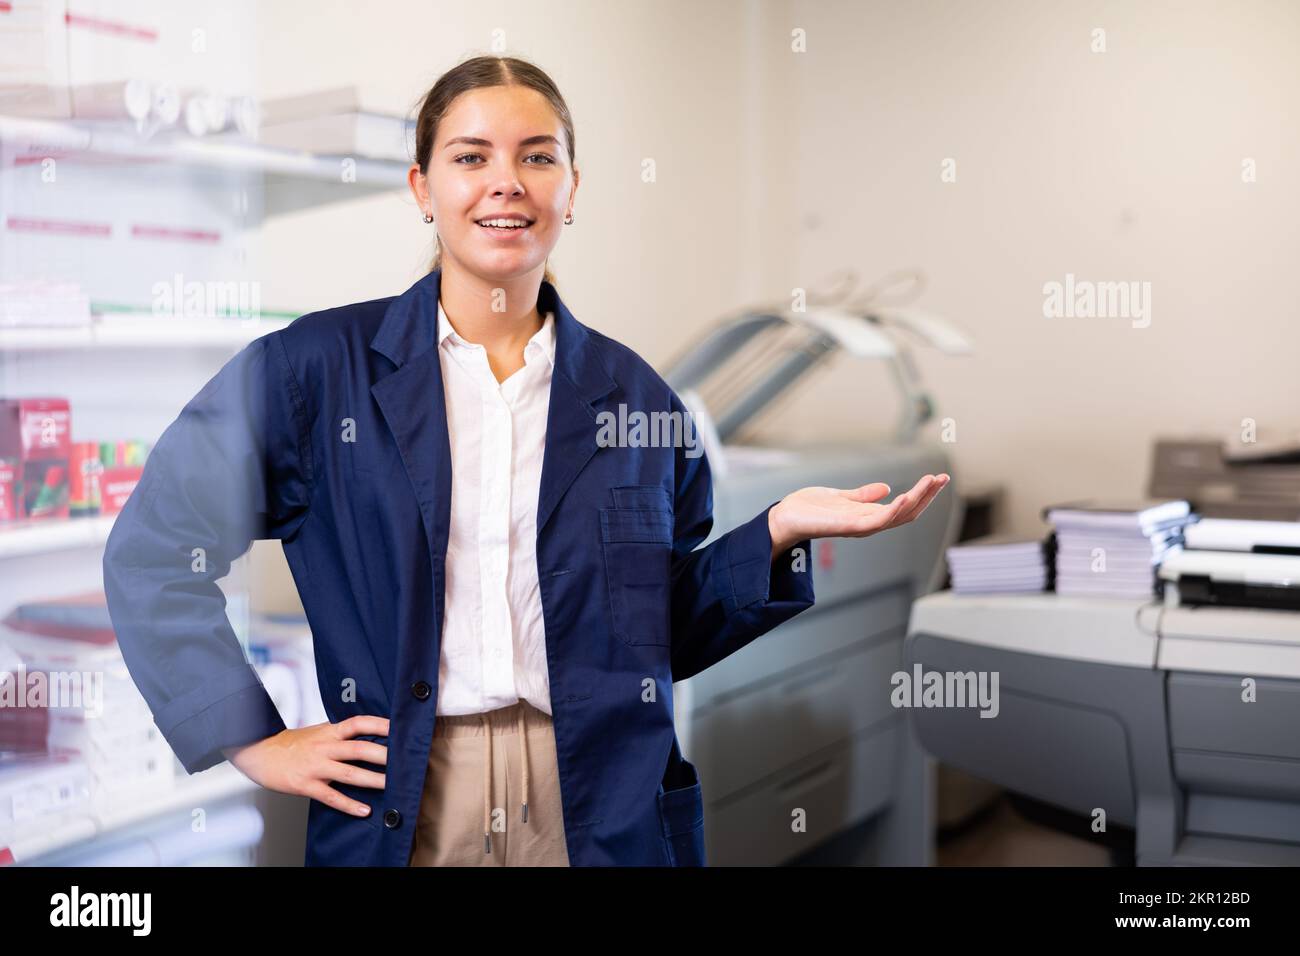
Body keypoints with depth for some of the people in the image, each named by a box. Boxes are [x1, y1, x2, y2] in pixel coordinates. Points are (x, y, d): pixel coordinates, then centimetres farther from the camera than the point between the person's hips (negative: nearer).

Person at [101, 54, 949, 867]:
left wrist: (778, 532, -5)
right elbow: (152, 555, -2)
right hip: (398, 809, -2)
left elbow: (664, 634, 9)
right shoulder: (316, 367, -4)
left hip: (606, 813, 2)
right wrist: (254, 738, -6)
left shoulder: (634, 394, 4)